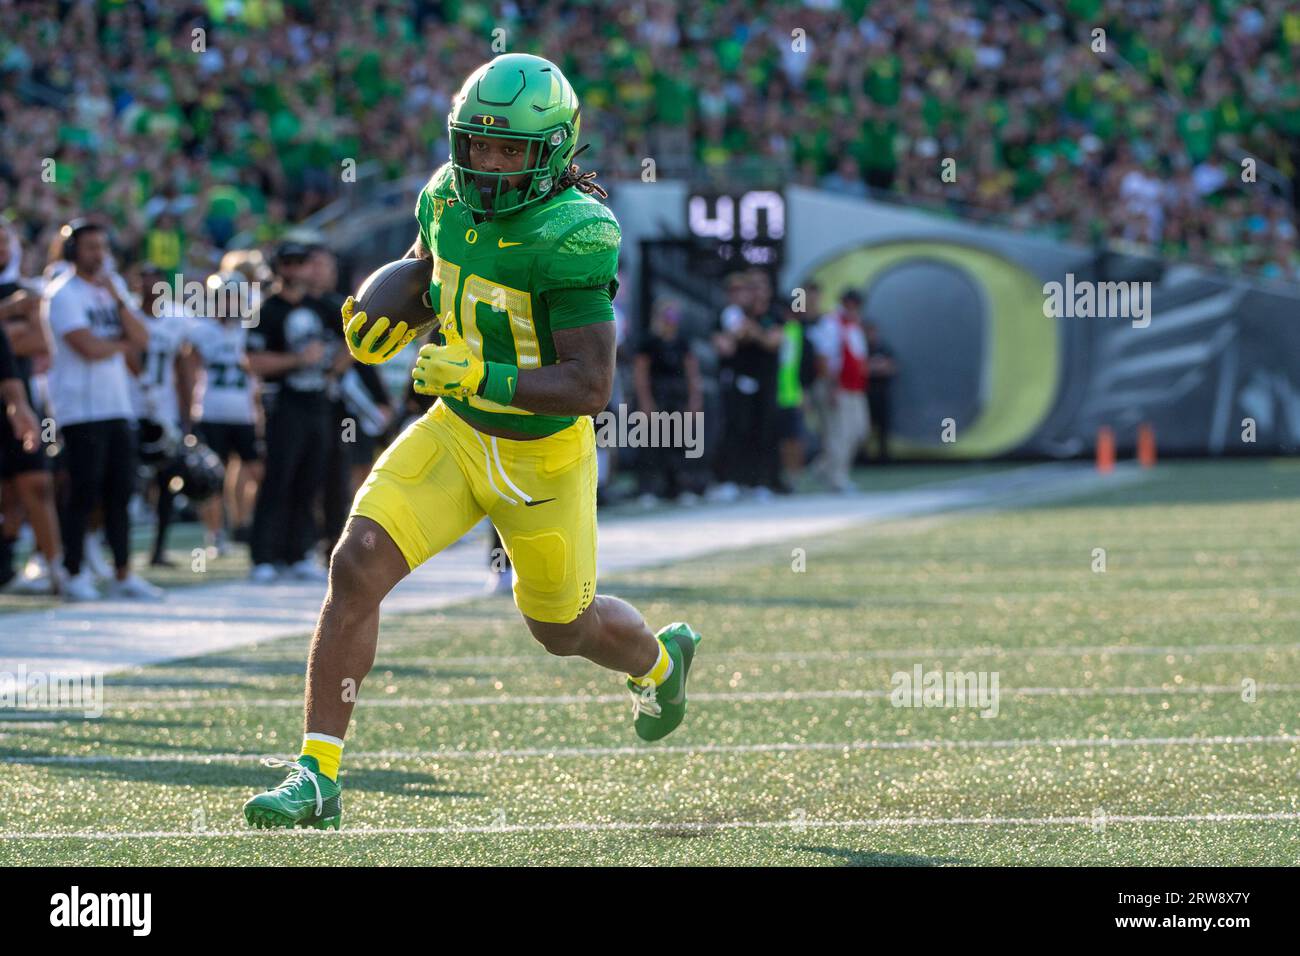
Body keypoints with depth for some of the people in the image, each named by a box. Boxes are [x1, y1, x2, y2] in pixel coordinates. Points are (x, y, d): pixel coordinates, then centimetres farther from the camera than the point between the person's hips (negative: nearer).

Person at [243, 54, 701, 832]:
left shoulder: (571, 238, -27)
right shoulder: (451, 198, -7)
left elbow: (591, 387, -30)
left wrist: (479, 378, -38)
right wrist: (390, 327, -5)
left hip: (543, 459, -5)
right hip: (455, 436, 5)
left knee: (564, 628, 17)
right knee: (358, 566, -15)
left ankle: (659, 660, 55)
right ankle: (318, 776, -12)